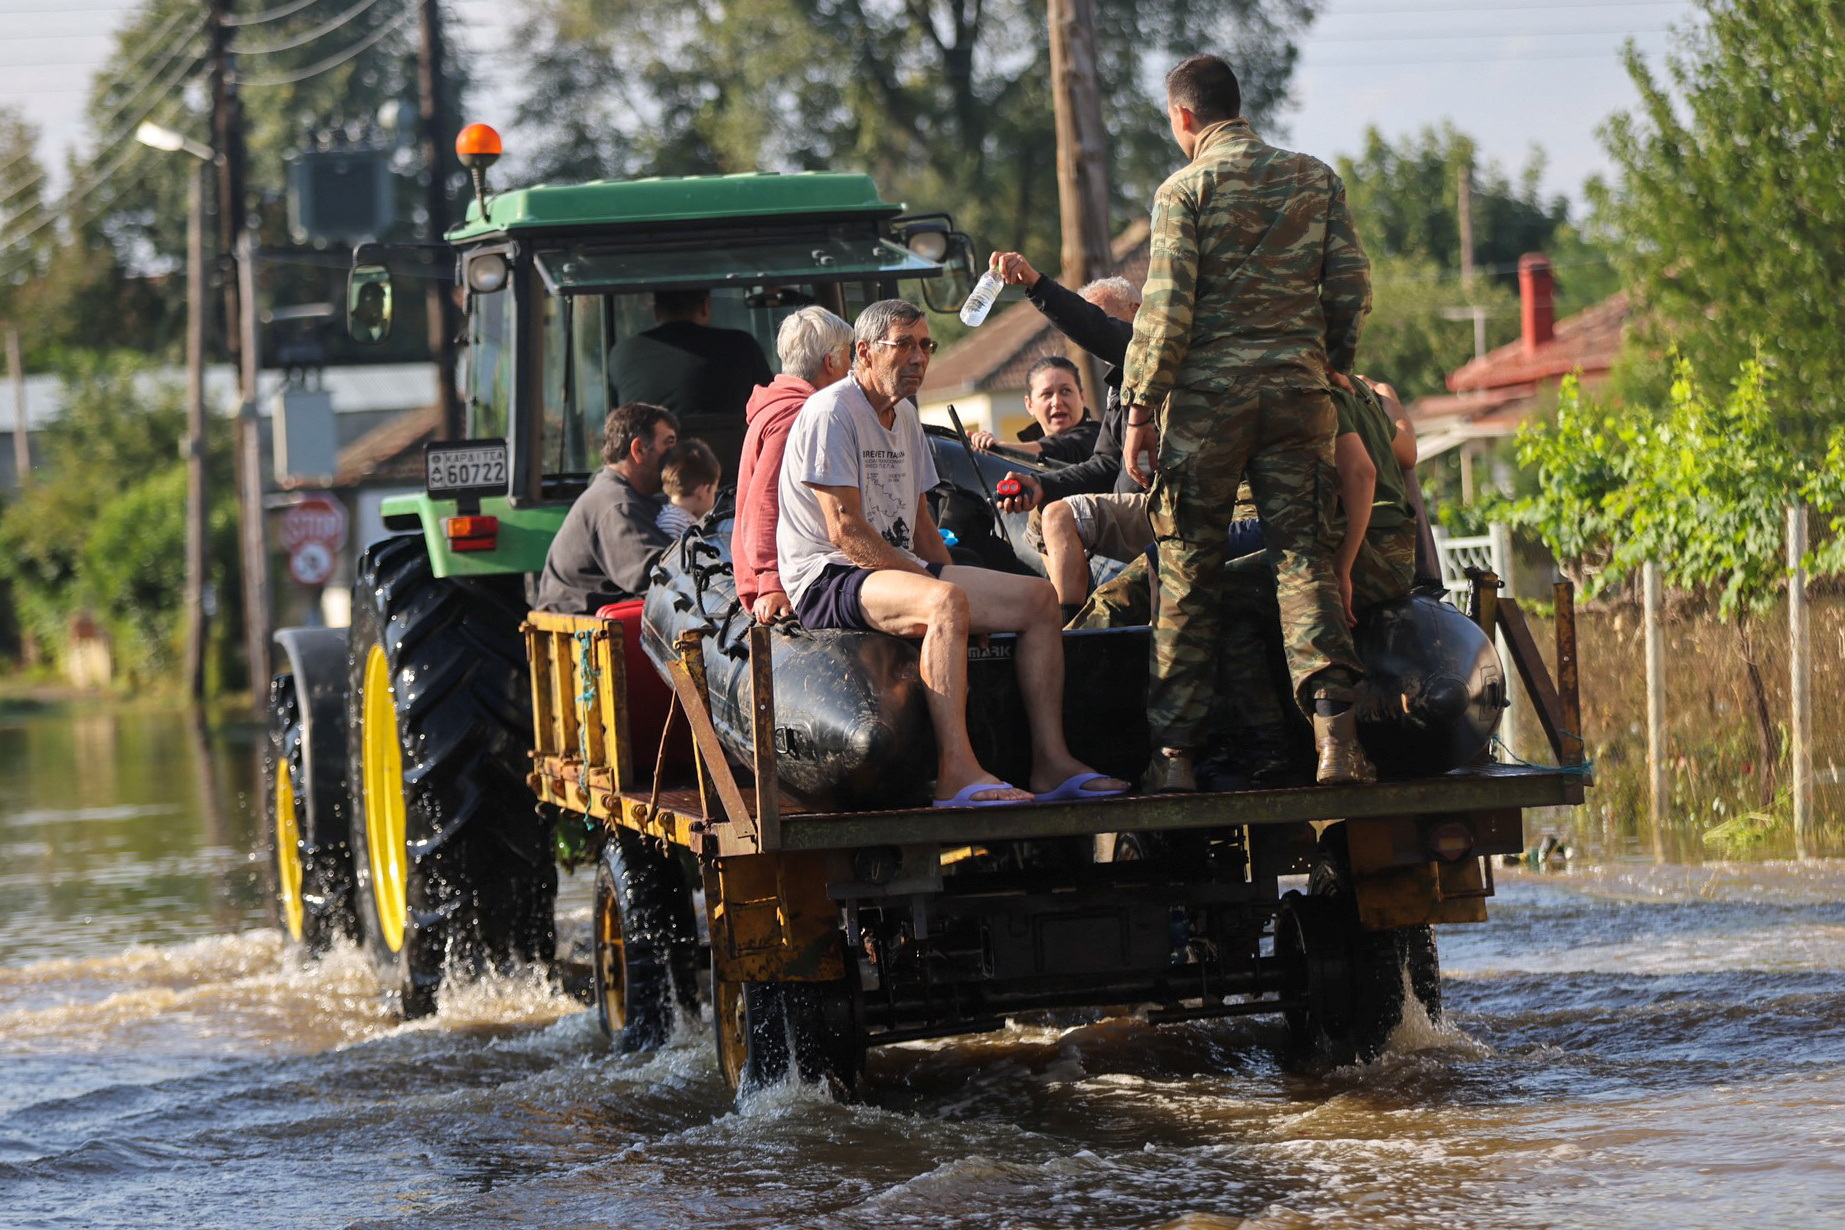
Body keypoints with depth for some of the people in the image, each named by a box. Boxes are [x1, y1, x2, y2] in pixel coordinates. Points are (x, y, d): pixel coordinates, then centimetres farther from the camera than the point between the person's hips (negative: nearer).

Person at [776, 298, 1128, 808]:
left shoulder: (903, 415, 20)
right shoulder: (831, 412, -10)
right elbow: (844, 529, -18)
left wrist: (948, 577, 6)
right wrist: (925, 577, -18)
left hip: (897, 568, 10)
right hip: (828, 578, -10)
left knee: (1039, 597, -3)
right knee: (943, 601, -38)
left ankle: (1051, 761, -7)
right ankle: (956, 772, -44)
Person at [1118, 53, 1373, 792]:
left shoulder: (1185, 189, -3)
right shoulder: (1316, 180, 8)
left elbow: (1166, 307, -9)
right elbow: (1352, 287, 7)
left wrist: (1140, 405, -4)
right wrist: (1333, 364, 23)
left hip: (1208, 394, -3)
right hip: (1297, 390, 3)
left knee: (1189, 573, 4)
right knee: (1304, 558, 2)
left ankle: (1174, 751, 4)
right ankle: (1335, 731, -14)